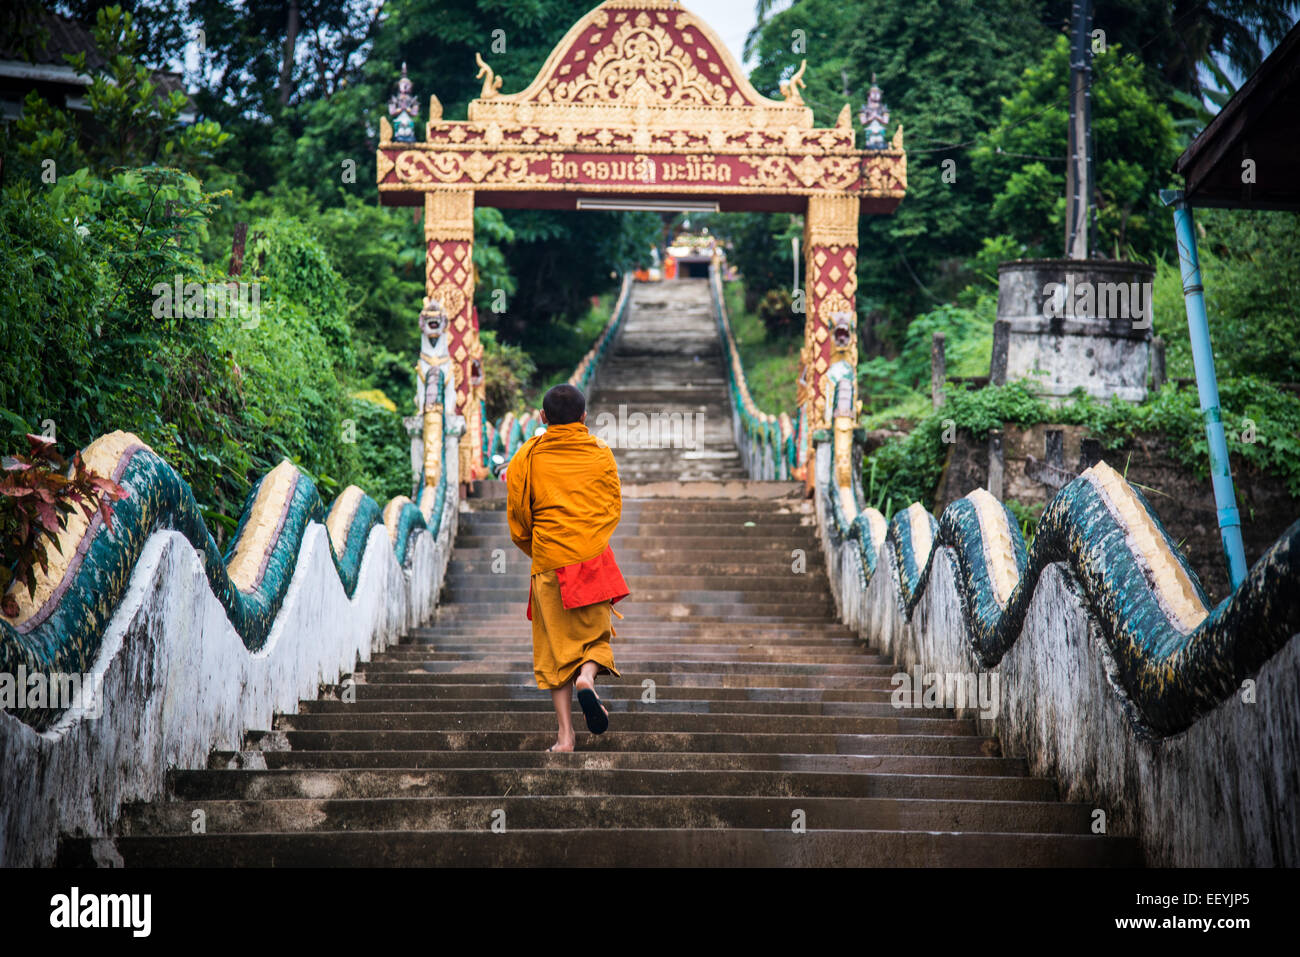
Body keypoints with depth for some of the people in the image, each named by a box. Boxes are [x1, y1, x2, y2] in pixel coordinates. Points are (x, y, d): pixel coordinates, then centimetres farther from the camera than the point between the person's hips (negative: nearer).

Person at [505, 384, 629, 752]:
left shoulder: (528, 457, 0)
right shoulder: (601, 453, 4)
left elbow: (518, 516, 5)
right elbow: (614, 507, 11)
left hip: (548, 560, 0)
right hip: (594, 556, 0)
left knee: (556, 646, 7)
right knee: (596, 632, 15)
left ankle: (565, 734, 1)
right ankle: (588, 675, -18)